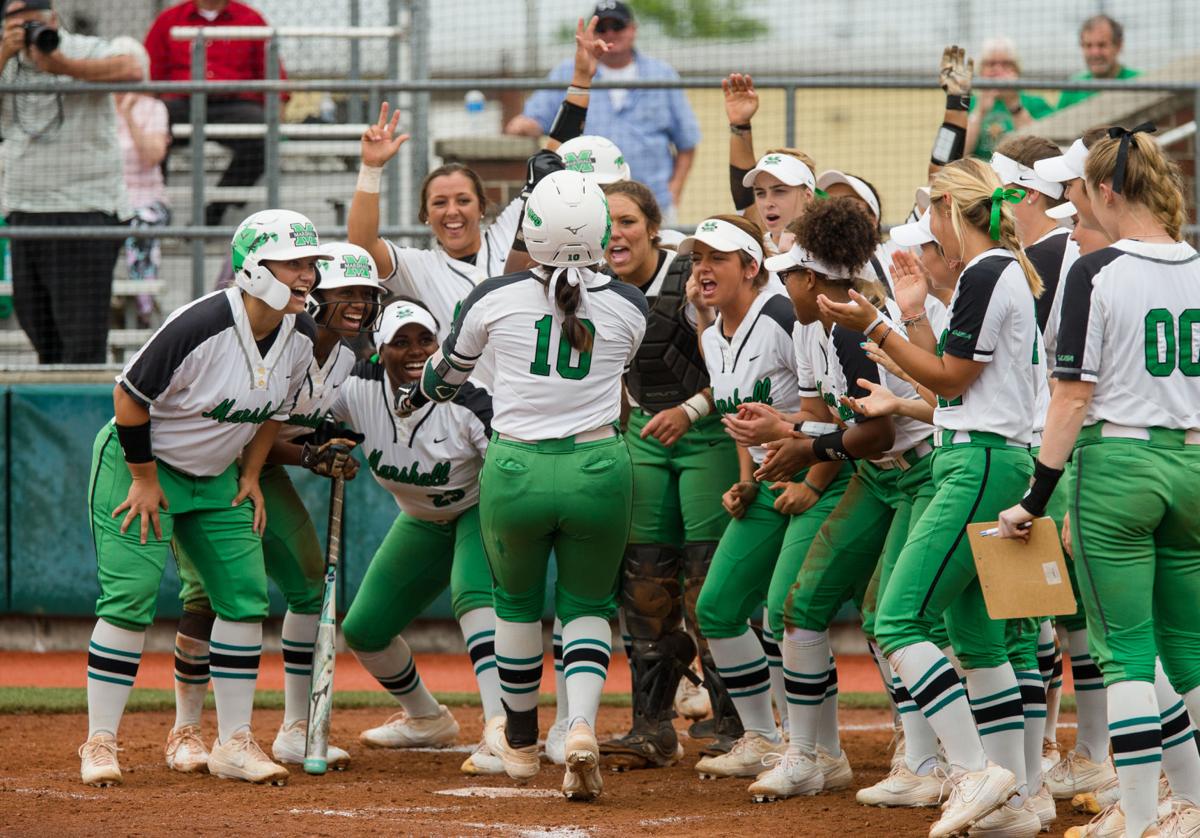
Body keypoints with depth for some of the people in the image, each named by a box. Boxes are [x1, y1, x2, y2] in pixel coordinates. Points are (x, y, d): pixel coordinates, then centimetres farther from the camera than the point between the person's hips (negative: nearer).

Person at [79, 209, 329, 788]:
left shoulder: (302, 337, -8)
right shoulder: (202, 326, -30)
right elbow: (129, 396, -22)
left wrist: (251, 475, 5)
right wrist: (145, 480, -16)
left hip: (217, 478, 7)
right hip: (138, 461, -7)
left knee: (245, 596, -1)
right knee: (130, 597, -13)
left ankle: (233, 744, 6)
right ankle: (99, 742, -6)